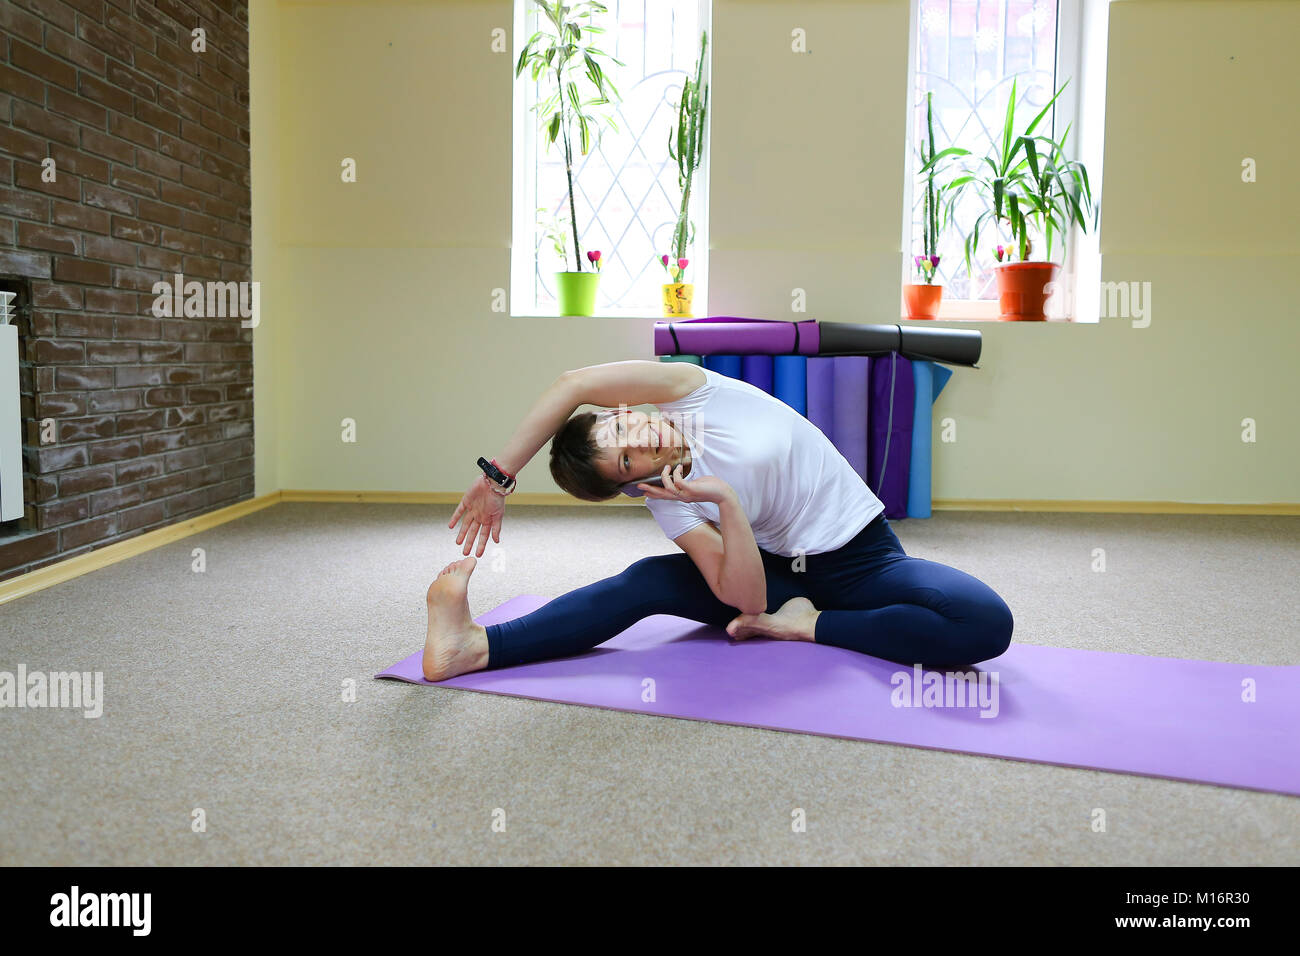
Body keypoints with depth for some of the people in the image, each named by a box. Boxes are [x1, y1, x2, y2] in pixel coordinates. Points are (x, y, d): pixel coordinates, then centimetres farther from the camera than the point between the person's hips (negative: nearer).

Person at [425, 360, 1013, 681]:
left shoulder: (690, 390, -17)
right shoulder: (667, 505, -11)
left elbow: (575, 384, -33)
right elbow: (745, 599, -24)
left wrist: (498, 473, -27)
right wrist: (727, 500, -35)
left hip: (863, 560, -1)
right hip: (778, 572, 1)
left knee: (986, 624, -31)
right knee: (646, 581, -21)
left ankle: (808, 626, -18)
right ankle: (475, 647, -28)